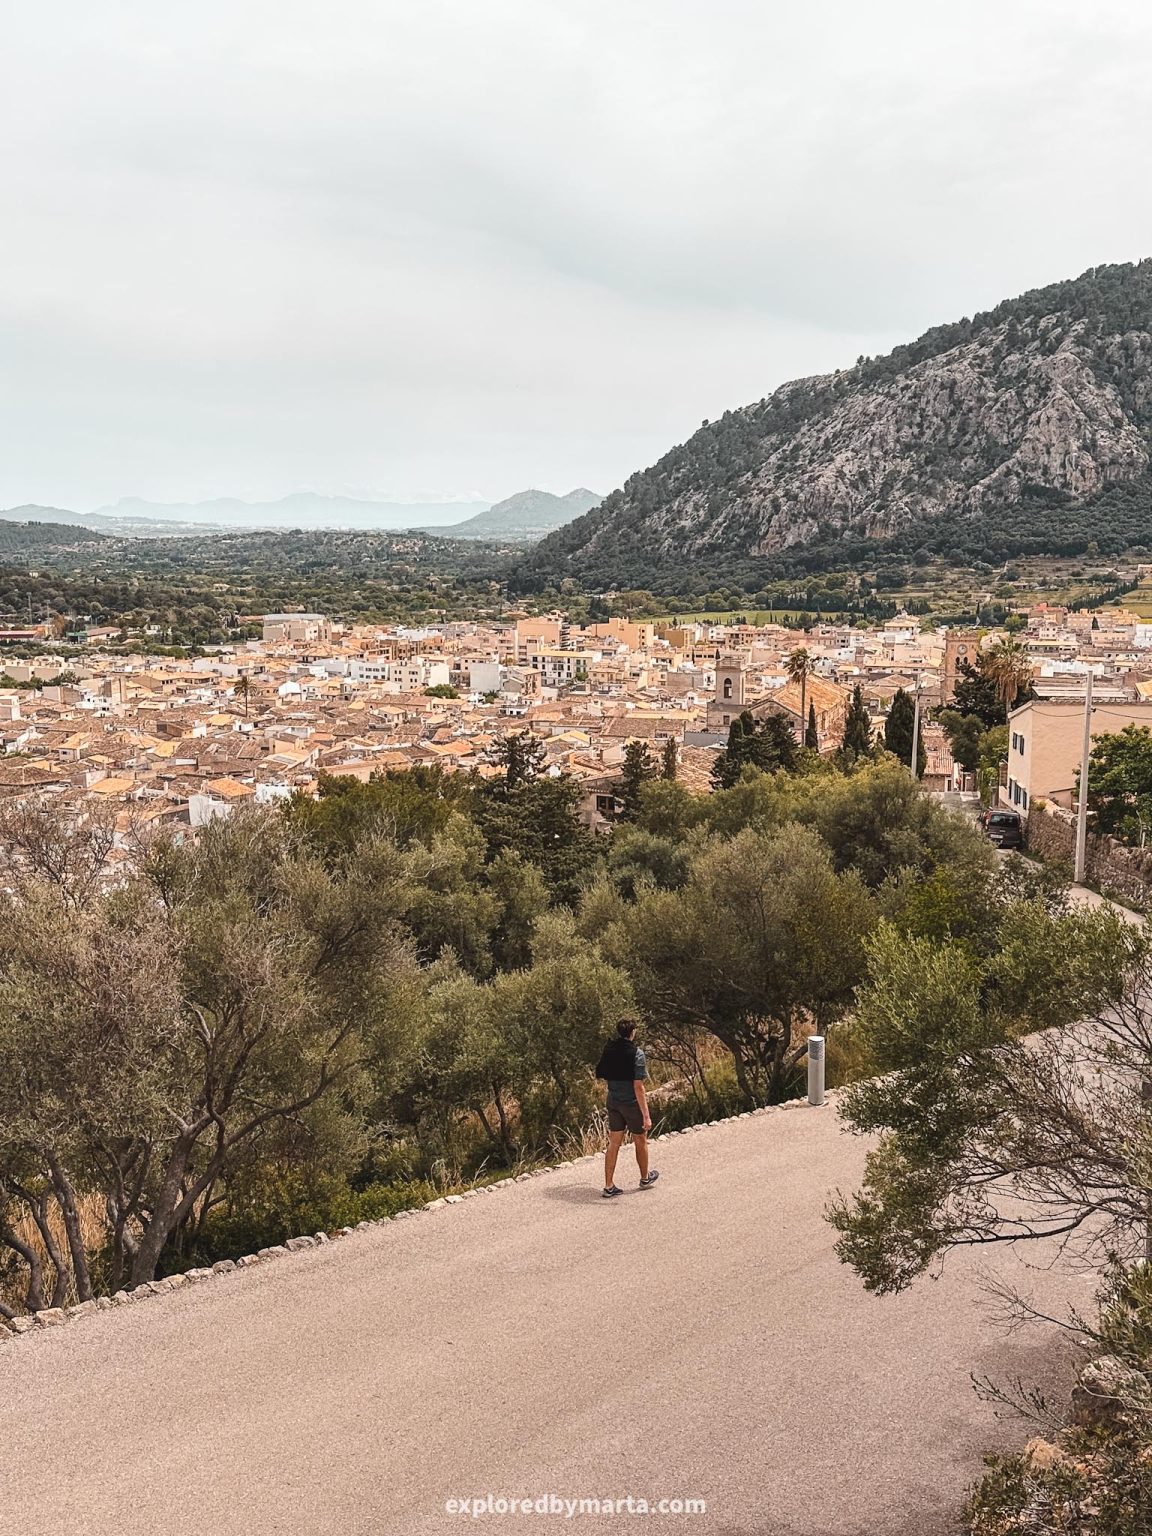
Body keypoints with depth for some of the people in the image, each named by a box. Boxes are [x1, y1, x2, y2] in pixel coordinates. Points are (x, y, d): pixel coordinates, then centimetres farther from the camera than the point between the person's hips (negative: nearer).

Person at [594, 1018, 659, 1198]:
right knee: (641, 1141, 16)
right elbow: (638, 1087, -22)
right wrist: (646, 1115, -21)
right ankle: (645, 1178, 35)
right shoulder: (636, 1054, -19)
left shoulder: (608, 1050, -2)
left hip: (613, 1101, 5)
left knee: (613, 1143, 10)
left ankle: (609, 1186, 9)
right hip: (632, 1103, -5)